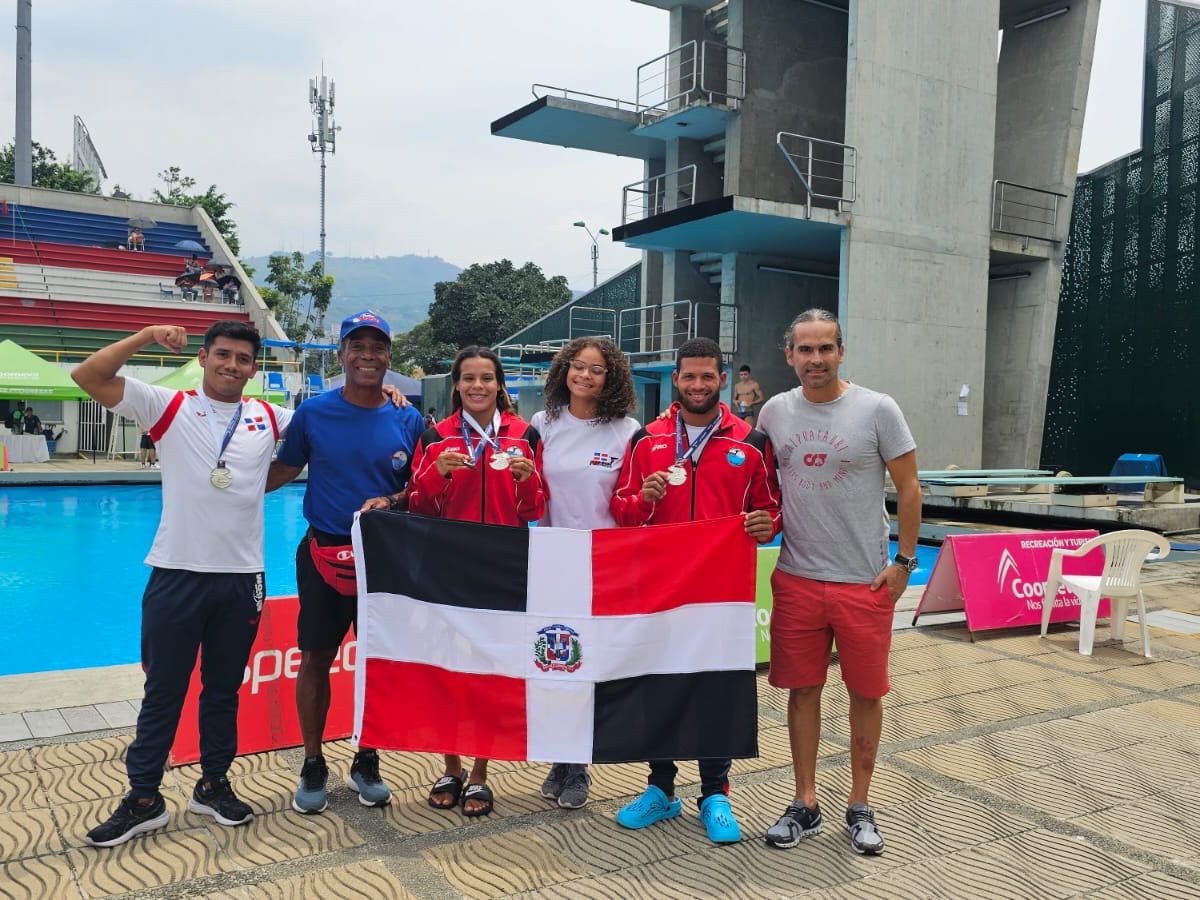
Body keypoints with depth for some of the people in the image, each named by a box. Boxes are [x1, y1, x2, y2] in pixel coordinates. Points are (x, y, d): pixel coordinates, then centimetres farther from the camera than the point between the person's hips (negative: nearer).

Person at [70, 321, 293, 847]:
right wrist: (148, 336, -13)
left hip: (242, 578, 2)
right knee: (163, 692, 9)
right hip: (177, 573, -2)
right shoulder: (170, 408, -1)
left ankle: (213, 785, 31)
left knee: (224, 690, 16)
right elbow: (87, 376, -7)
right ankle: (143, 799, 22)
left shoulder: (270, 419, 4)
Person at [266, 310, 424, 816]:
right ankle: (313, 765, 24)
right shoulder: (314, 412, -1)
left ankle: (367, 762, 27)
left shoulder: (408, 421, 0)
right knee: (316, 659, 7)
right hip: (323, 553, 0)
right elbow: (283, 470, 8)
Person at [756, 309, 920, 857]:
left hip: (865, 582, -2)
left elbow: (908, 489, -2)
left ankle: (860, 808, 26)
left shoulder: (877, 410, -6)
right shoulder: (775, 412, 3)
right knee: (802, 690, 9)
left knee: (865, 694, 8)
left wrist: (904, 561, -5)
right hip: (796, 579, 2)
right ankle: (805, 805, 24)